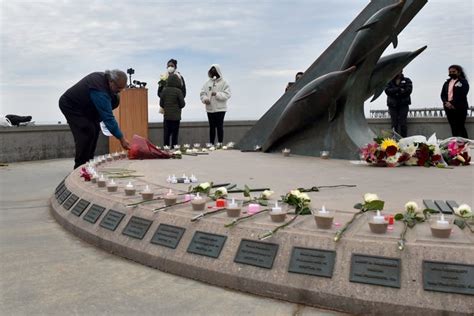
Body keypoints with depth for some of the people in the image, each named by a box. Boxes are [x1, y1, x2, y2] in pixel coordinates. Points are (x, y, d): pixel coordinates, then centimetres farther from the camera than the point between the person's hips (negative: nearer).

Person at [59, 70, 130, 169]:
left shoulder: (103, 77, -7)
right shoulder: (100, 91, -35)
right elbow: (108, 117, -37)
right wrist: (121, 138, -36)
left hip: (81, 104, 10)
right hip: (69, 106, -10)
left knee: (95, 128, 5)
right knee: (87, 131, -21)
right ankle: (80, 166, -13)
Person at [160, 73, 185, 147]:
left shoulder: (164, 90, -2)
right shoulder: (178, 91, -12)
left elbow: (161, 103, 2)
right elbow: (182, 104, -7)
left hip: (166, 116, 3)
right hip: (176, 116, -3)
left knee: (166, 134, 8)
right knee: (174, 134, 4)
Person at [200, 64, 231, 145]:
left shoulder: (223, 82, -2)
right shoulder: (207, 83, 9)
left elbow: (227, 94, -10)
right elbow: (202, 93, 8)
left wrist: (217, 94, -20)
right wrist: (205, 99, -12)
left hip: (220, 109, -4)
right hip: (210, 109, 4)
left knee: (219, 127, -3)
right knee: (211, 127, 10)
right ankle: (211, 144, 16)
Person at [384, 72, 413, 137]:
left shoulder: (407, 80, 10)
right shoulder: (389, 81, 12)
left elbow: (408, 90, -5)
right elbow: (387, 90, -5)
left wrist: (395, 93, -9)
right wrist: (399, 89, -14)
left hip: (403, 105, -1)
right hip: (392, 105, 1)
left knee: (402, 123, -10)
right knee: (394, 123, -7)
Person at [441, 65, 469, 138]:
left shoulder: (463, 82, -1)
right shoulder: (447, 83, 17)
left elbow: (462, 95, -12)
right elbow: (443, 94, 10)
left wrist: (453, 104, -17)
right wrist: (446, 102, -9)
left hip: (460, 108, -5)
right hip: (449, 108, 5)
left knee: (460, 127, -7)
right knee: (453, 128, 7)